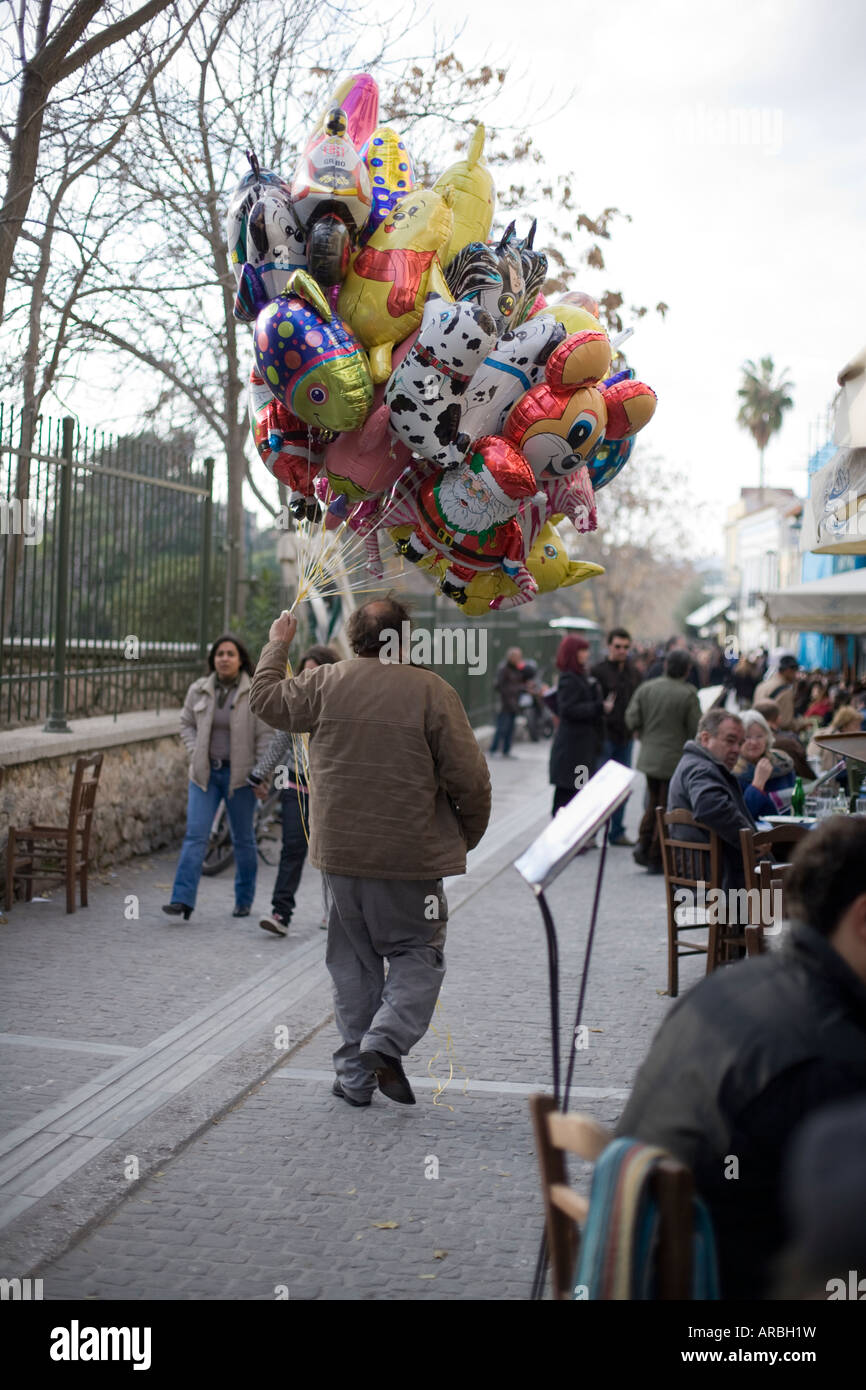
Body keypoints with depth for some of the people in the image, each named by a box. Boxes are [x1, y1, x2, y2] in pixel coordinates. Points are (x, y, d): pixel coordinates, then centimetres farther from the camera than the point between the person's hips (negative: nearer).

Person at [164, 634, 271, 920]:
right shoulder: (198, 690, 3)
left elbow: (265, 737, -7)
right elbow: (186, 724, 16)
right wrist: (196, 753, 0)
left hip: (239, 775, -2)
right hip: (205, 773, 2)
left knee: (243, 839, 10)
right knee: (195, 834, -7)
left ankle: (244, 900, 24)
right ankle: (182, 900, -11)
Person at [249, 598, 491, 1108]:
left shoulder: (326, 684, -2)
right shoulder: (433, 692, -9)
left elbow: (266, 698, 16)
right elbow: (469, 778, -8)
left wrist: (277, 646, 32)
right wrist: (468, 835, 9)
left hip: (340, 853, 3)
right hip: (411, 856, -3)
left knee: (353, 960, 14)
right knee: (416, 953, 11)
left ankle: (355, 1074, 17)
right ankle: (385, 1042, -10)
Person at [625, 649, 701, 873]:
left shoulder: (645, 688, -1)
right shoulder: (688, 694, -13)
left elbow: (631, 720, 0)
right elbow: (696, 729, -12)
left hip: (649, 757, 4)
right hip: (675, 759, -4)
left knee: (653, 802, 21)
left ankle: (643, 844, 6)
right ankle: (655, 859, 8)